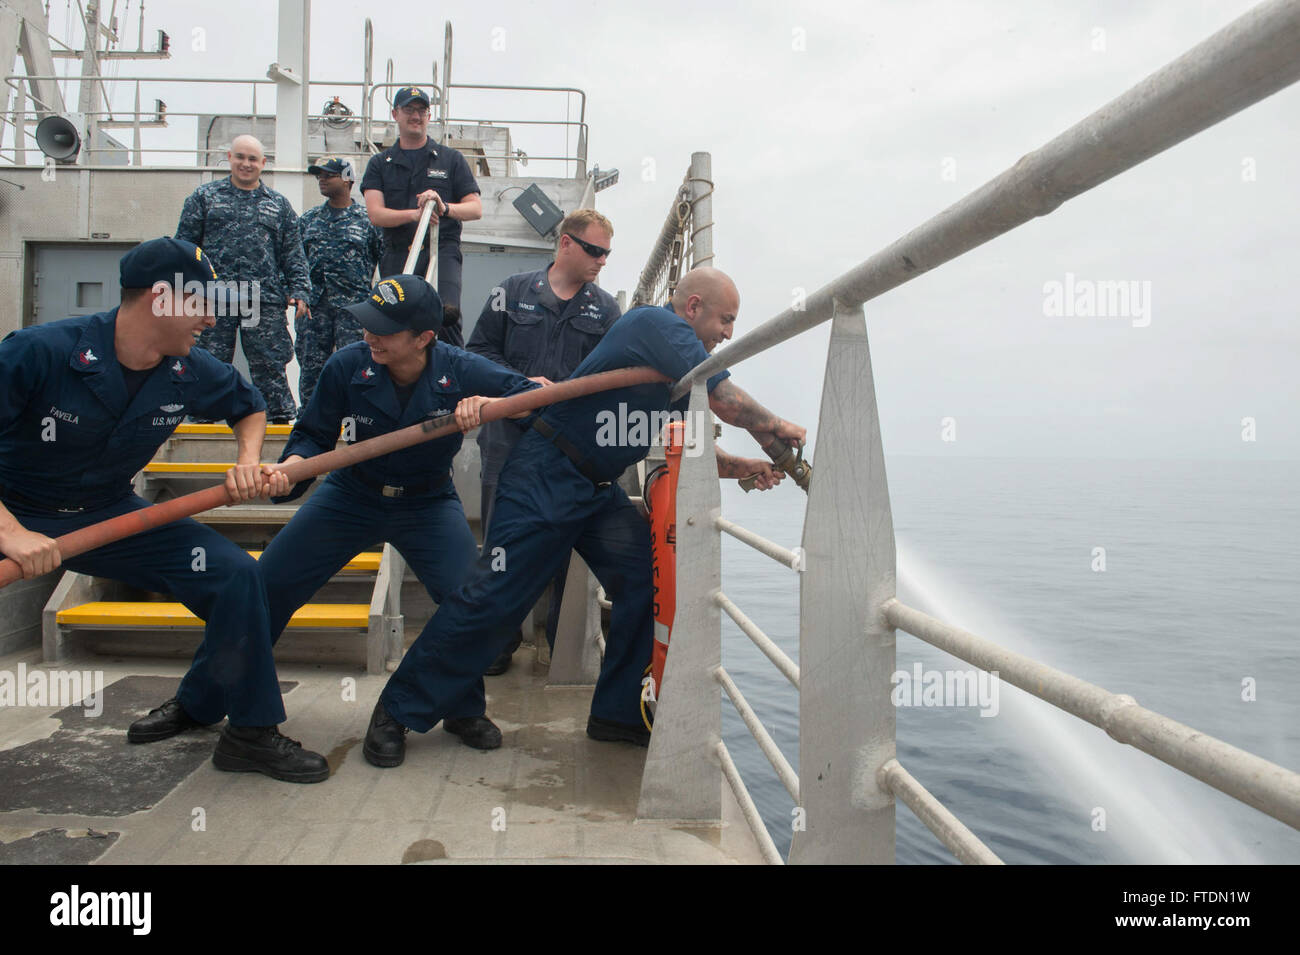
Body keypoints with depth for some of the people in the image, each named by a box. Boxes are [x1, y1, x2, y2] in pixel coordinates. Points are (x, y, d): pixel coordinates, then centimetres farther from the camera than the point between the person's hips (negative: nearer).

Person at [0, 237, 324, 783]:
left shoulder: (191, 373, -9)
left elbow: (250, 408, 13)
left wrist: (248, 463, -6)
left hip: (110, 515, 4)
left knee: (234, 575, -11)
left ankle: (249, 733, 4)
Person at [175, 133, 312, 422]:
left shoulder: (279, 204, 15)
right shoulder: (205, 197, 12)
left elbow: (293, 255, 12)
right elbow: (185, 245, 9)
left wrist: (299, 291, 1)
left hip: (265, 300, 0)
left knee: (270, 366, 0)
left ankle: (281, 418, 5)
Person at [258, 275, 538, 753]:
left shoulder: (460, 371, -21)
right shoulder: (347, 366, -19)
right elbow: (314, 435, -6)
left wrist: (491, 406, -39)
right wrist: (293, 463, -28)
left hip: (429, 504, -1)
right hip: (351, 496, 2)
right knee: (267, 588, 0)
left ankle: (465, 710, 8)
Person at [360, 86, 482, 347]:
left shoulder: (451, 159, 15)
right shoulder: (380, 164, 16)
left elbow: (476, 208, 7)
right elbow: (375, 214, 1)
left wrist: (444, 208, -14)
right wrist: (414, 214, -18)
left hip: (441, 249, -2)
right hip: (397, 255, 2)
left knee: (447, 312, -29)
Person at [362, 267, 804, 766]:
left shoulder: (678, 366, 15)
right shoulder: (657, 323, -13)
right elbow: (728, 402, -18)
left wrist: (745, 467, 10)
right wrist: (778, 427, -2)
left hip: (598, 490, 10)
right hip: (546, 476, -9)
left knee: (648, 583, -1)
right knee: (493, 597, -9)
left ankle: (617, 712, 12)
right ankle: (397, 711, 6)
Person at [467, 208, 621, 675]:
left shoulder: (605, 309, 8)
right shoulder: (514, 292, 5)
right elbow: (479, 350, 5)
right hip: (510, 442, 0)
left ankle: (566, 642, 24)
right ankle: (501, 641, 23)